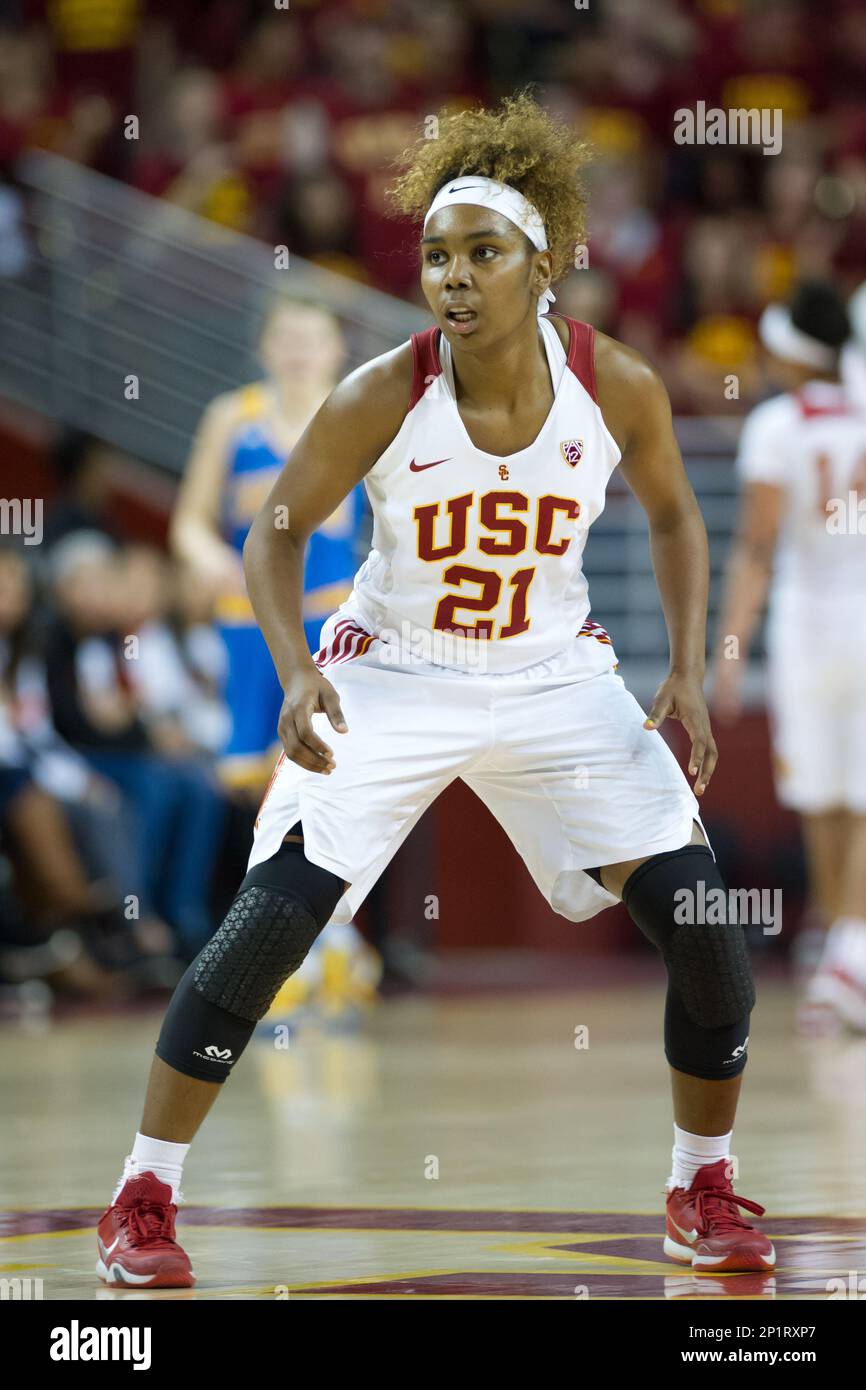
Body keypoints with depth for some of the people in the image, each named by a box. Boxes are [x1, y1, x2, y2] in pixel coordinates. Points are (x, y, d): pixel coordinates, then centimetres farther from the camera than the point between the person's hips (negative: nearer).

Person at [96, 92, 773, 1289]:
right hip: (392, 683, -2)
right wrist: (297, 672, -22)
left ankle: (702, 1192, 17)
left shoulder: (618, 389, -16)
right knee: (267, 925, -14)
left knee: (708, 928, -4)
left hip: (556, 684, 2)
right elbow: (279, 529, -7)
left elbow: (673, 516, 4)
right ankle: (144, 1198, -2)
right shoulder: (382, 398, -21)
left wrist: (690, 671, -5)